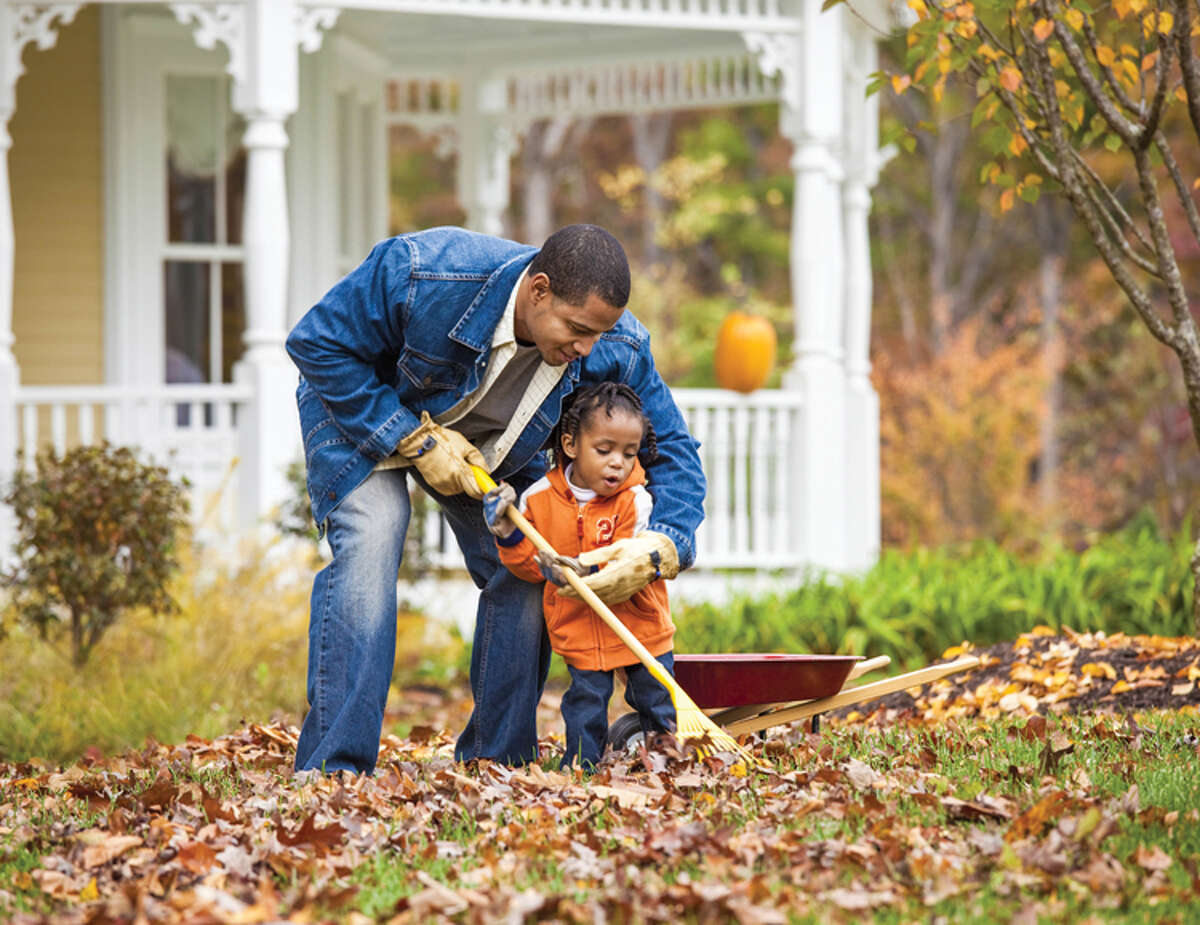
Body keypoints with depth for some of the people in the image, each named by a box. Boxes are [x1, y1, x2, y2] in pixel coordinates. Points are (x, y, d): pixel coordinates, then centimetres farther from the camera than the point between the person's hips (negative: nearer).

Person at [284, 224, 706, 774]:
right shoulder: (424, 274, -40)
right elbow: (317, 343, -27)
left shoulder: (616, 351, -27)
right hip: (361, 411, -4)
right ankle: (333, 769, -25)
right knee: (370, 542, -25)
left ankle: (494, 763, 5)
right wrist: (416, 440, -30)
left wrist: (657, 550, -36)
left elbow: (673, 452, -16)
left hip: (490, 444, 4)